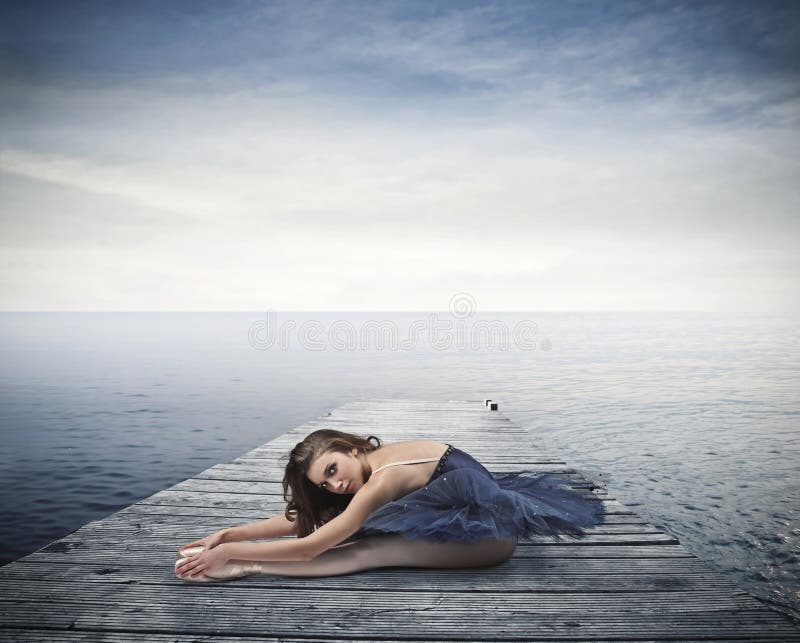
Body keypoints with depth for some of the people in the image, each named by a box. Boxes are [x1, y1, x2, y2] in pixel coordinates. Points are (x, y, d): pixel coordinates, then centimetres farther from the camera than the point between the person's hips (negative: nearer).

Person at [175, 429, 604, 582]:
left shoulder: (381, 480, -27)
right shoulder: (376, 458, -2)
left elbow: (310, 546, -27)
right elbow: (299, 520, 1)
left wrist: (230, 554, -23)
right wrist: (226, 535, -4)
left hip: (492, 535, -10)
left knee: (373, 550, -21)